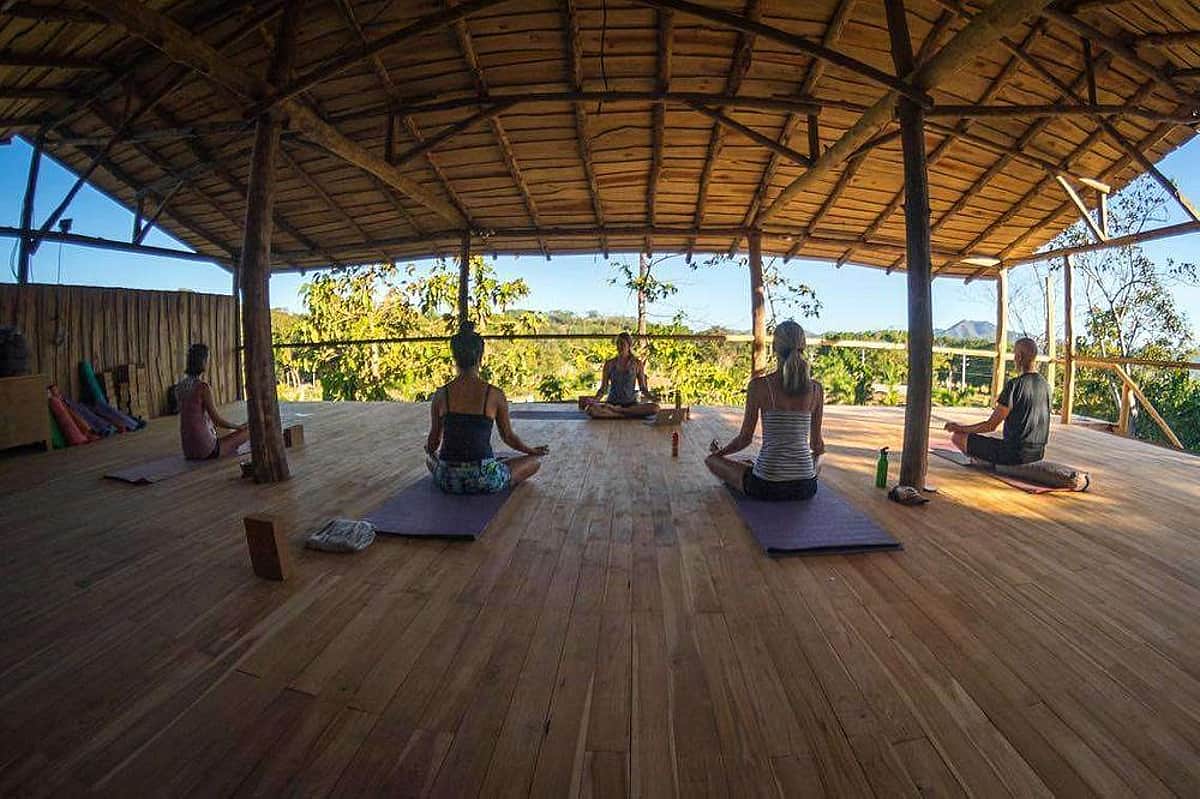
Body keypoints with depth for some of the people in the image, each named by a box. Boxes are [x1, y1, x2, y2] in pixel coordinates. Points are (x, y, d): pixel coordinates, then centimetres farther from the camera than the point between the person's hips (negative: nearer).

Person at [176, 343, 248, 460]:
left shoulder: (179, 387, 4)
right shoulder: (204, 387, -19)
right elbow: (217, 420, -14)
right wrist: (238, 426, 3)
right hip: (206, 450, -8)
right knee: (248, 432, 12)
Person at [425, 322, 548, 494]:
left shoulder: (441, 394, -3)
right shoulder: (495, 394, -9)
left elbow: (433, 443, 7)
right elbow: (508, 437, 4)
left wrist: (429, 450, 32)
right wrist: (533, 451, 24)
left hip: (448, 481, 3)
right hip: (483, 480, -3)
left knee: (430, 457, 38)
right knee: (535, 461, 19)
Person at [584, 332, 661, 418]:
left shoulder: (637, 364, 5)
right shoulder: (609, 364, 6)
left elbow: (643, 388, 8)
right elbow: (603, 388, 6)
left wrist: (651, 400, -10)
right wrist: (595, 401, -13)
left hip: (631, 403, 1)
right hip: (612, 402, -1)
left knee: (654, 407, -31)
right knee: (589, 408, -32)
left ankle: (614, 411, -25)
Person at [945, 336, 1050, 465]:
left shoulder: (1015, 384, -17)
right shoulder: (1045, 385, 6)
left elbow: (991, 426, -16)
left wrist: (960, 428, -5)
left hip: (1015, 453, -9)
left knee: (957, 437, -4)